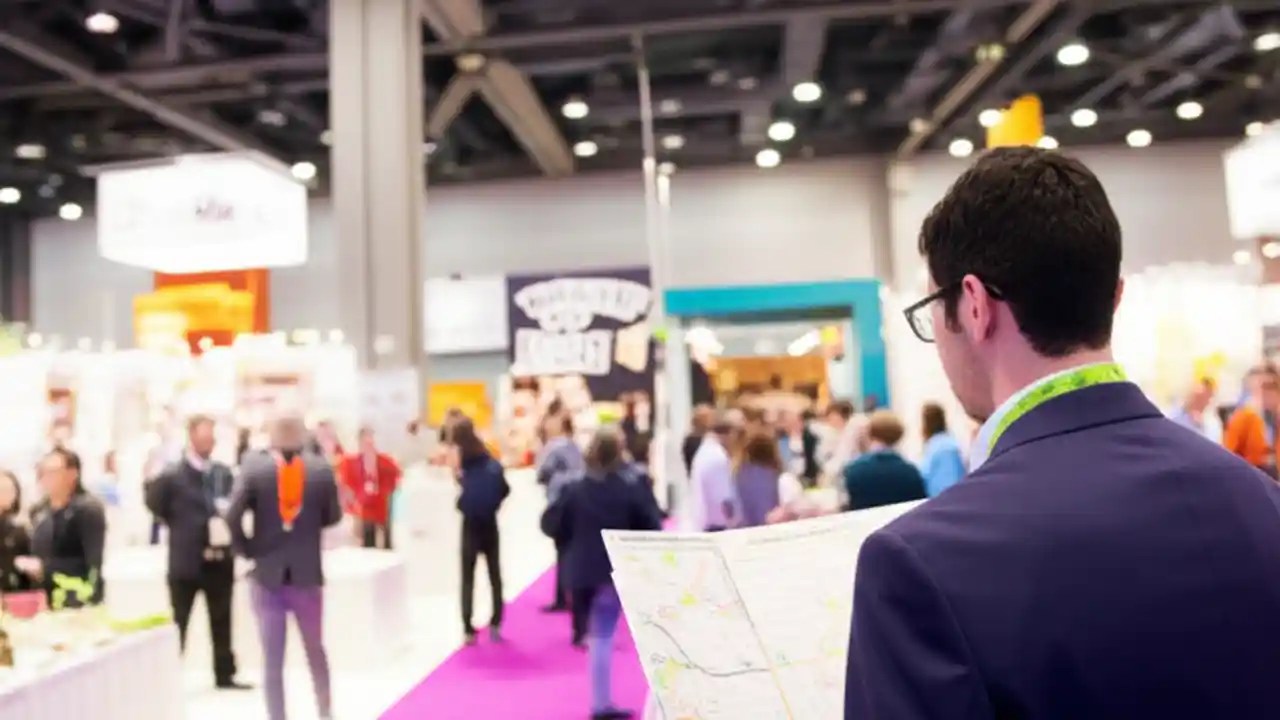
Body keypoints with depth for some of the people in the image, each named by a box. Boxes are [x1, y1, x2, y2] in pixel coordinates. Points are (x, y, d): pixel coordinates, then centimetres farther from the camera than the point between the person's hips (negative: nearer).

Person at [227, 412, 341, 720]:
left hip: (267, 574, -1)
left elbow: (233, 517, -16)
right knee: (315, 651, 21)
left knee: (272, 660, 5)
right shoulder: (321, 468, -6)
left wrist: (247, 550, -1)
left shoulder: (254, 467, -9)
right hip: (307, 574, 2)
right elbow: (333, 516, 1)